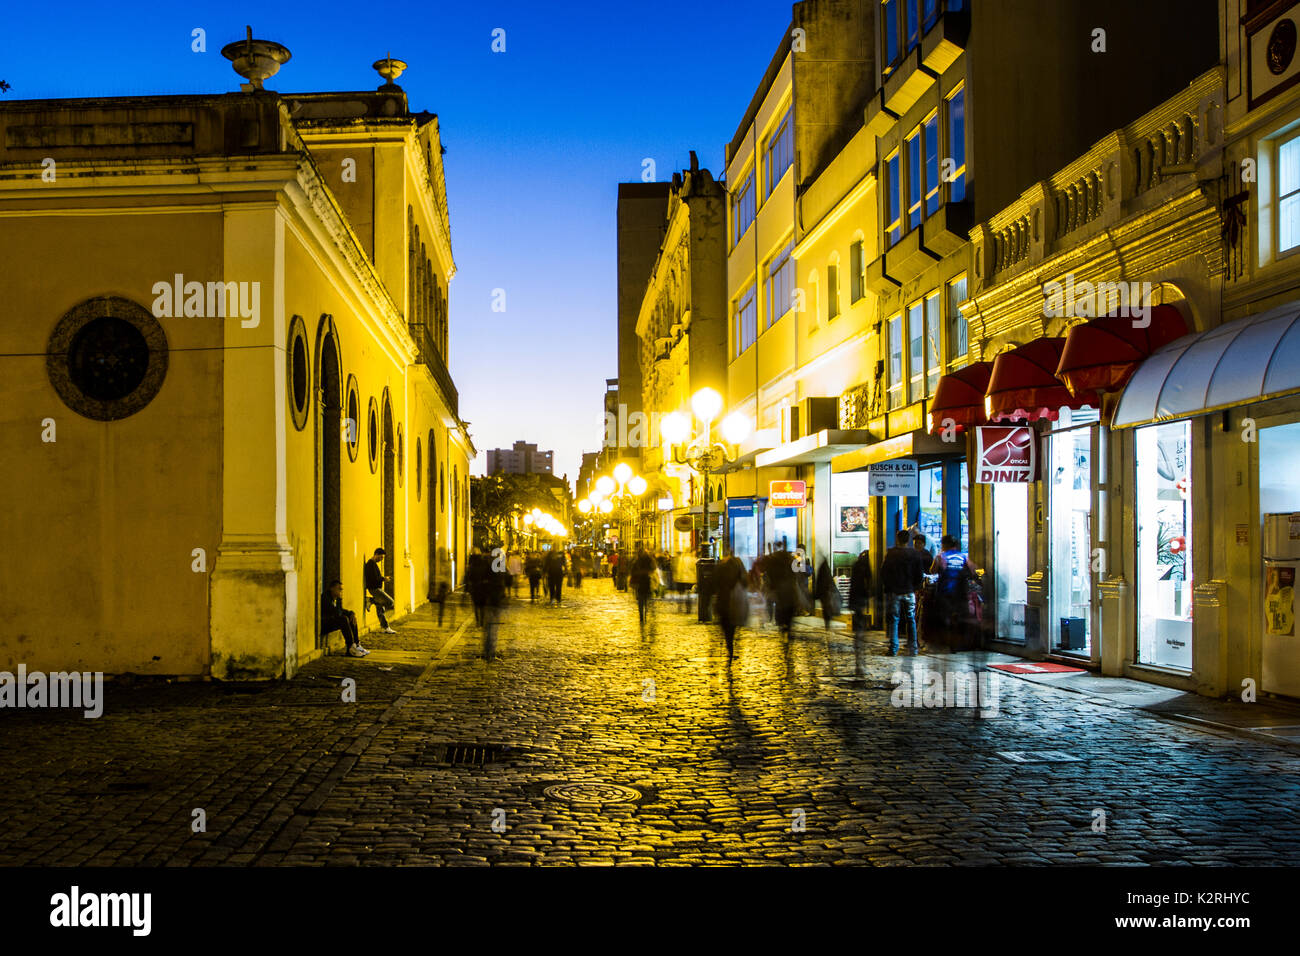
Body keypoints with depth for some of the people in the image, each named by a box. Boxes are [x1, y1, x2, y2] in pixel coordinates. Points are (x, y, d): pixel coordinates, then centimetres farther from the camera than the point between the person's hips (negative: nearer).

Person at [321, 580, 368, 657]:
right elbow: (337, 614, -25)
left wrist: (352, 613, 2)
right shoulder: (325, 598, -20)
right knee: (344, 619, -28)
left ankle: (356, 644, -1)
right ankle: (350, 647, -26)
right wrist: (340, 599, -18)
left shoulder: (336, 597, 8)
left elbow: (341, 610, 19)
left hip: (330, 620, 10)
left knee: (352, 618, 4)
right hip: (322, 625, -10)